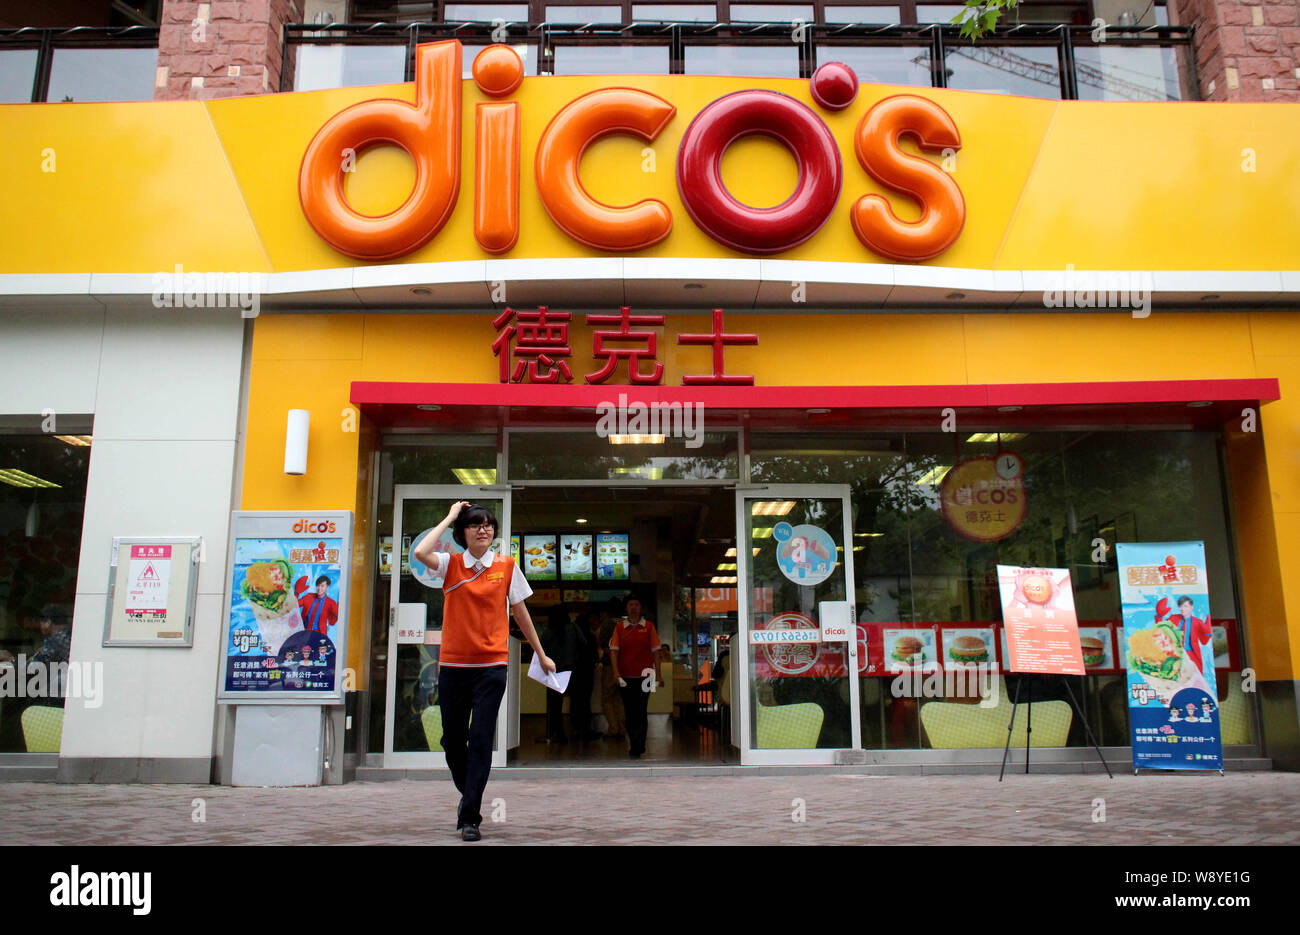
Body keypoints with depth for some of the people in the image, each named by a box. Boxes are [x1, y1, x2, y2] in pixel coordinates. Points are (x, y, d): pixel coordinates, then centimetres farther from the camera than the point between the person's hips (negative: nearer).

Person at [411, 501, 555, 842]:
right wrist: (449, 518, -8)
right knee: (452, 740, 10)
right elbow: (420, 552, -18)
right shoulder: (451, 564, 4)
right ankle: (468, 796, 36)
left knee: (481, 740, -6)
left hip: (491, 664, -1)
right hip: (452, 664, 2)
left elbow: (520, 612, 11)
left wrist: (541, 654, 15)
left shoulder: (506, 566, 3)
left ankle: (469, 818, 2)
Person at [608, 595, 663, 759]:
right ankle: (634, 744, 21)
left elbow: (655, 651, 5)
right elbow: (614, 650, 2)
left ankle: (636, 749, -6)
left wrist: (658, 674, 0)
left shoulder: (649, 627, 5)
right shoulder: (619, 627, 7)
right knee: (629, 712, 8)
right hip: (625, 676, 2)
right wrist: (615, 671, -11)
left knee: (640, 712, -7)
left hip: (643, 675, -2)